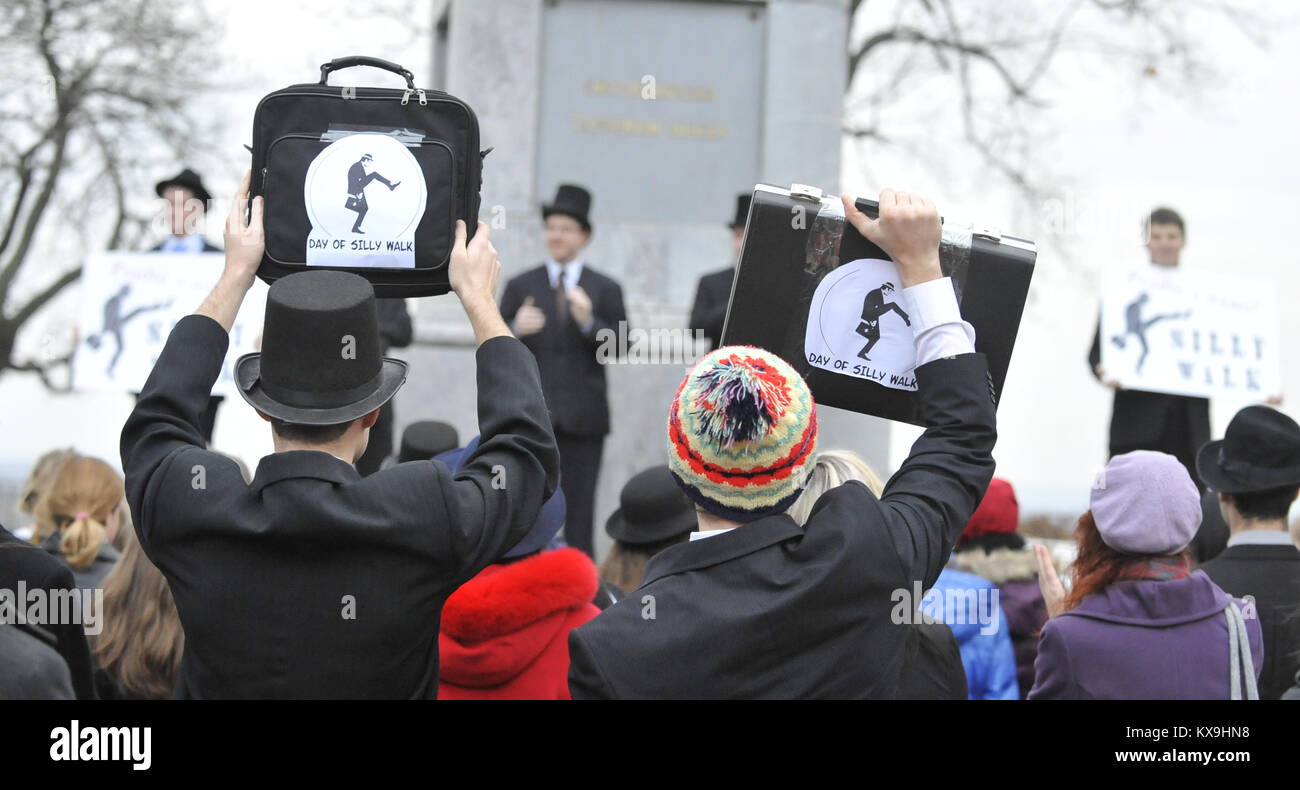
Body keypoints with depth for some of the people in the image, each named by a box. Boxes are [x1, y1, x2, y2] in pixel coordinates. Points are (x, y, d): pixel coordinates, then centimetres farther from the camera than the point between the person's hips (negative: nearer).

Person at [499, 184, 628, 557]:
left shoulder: (605, 290, 8)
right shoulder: (520, 286, 10)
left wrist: (589, 322, -16)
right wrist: (515, 330, -14)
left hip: (582, 416, -1)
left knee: (579, 512, -1)